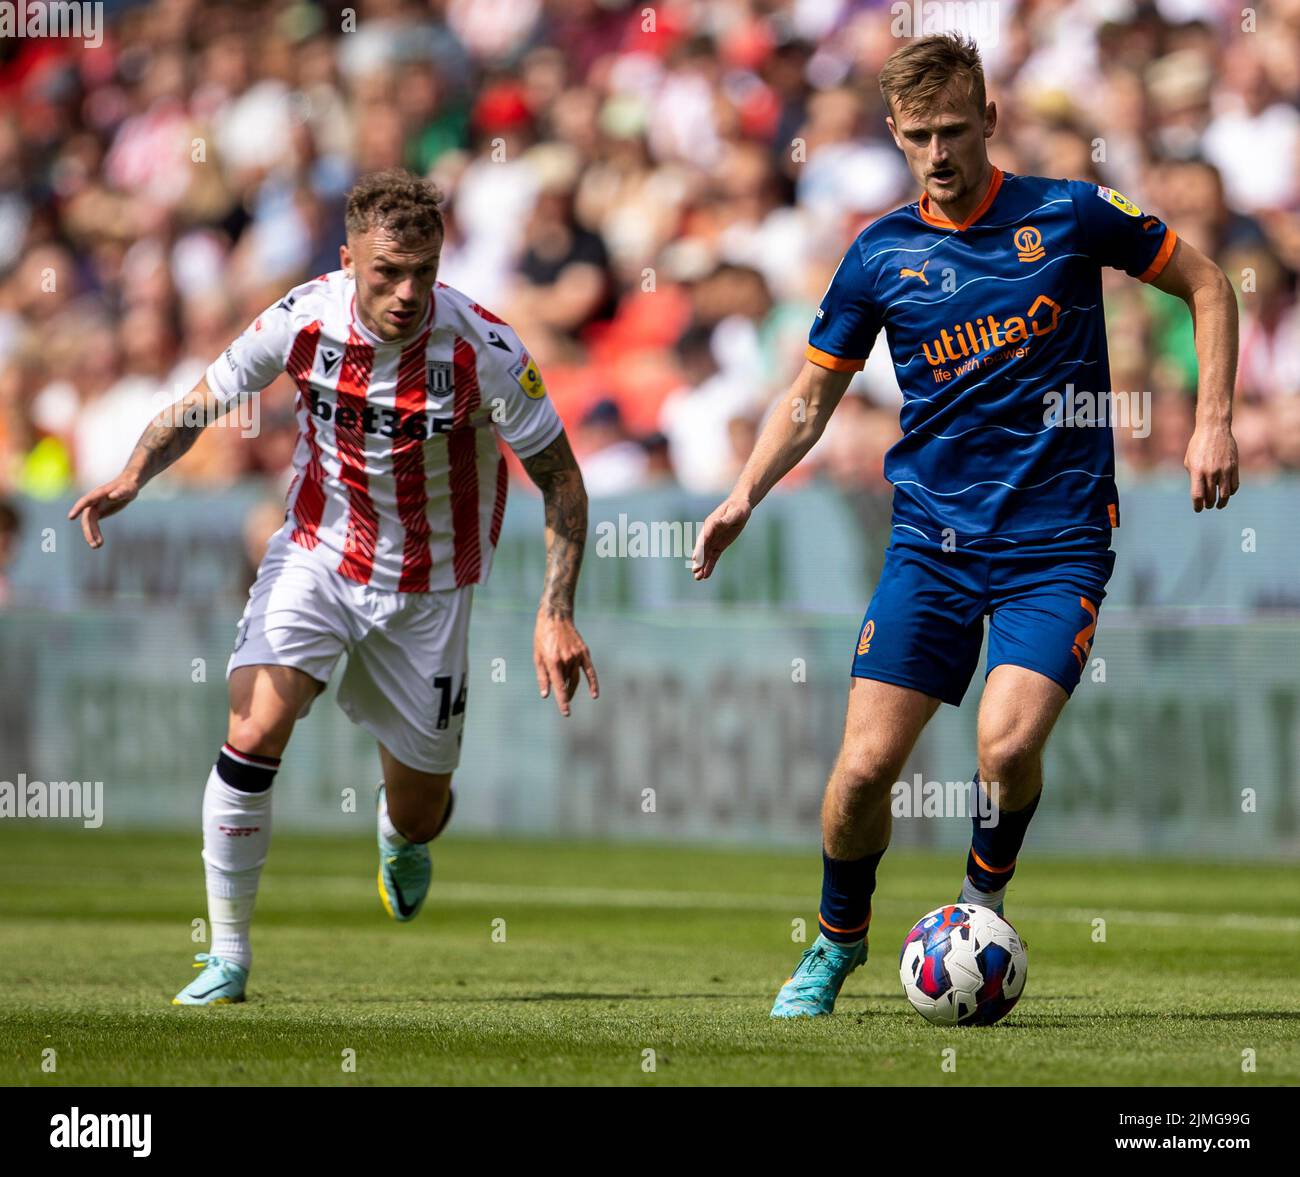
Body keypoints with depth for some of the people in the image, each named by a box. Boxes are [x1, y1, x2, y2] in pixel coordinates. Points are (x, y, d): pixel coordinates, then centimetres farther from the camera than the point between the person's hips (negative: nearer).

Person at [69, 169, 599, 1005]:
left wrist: (557, 615, -18)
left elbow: (560, 476, -12)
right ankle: (228, 959, -8)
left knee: (417, 812, 7)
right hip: (316, 555, 1)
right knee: (255, 733, -22)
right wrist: (133, 476, -20)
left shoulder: (484, 351, -23)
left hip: (428, 585, -1)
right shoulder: (302, 320, -17)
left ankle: (402, 838, 49)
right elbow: (203, 402, -1)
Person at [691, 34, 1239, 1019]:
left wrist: (1215, 420, 0)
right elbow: (811, 397, 14)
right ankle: (839, 939, 21)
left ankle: (986, 895, 8)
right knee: (867, 763, -6)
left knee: (1007, 744, -23)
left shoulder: (1067, 215, -2)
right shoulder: (880, 255, 4)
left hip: (1057, 540, -2)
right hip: (932, 539, 2)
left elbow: (1205, 283, 9)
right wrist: (746, 495, -2)